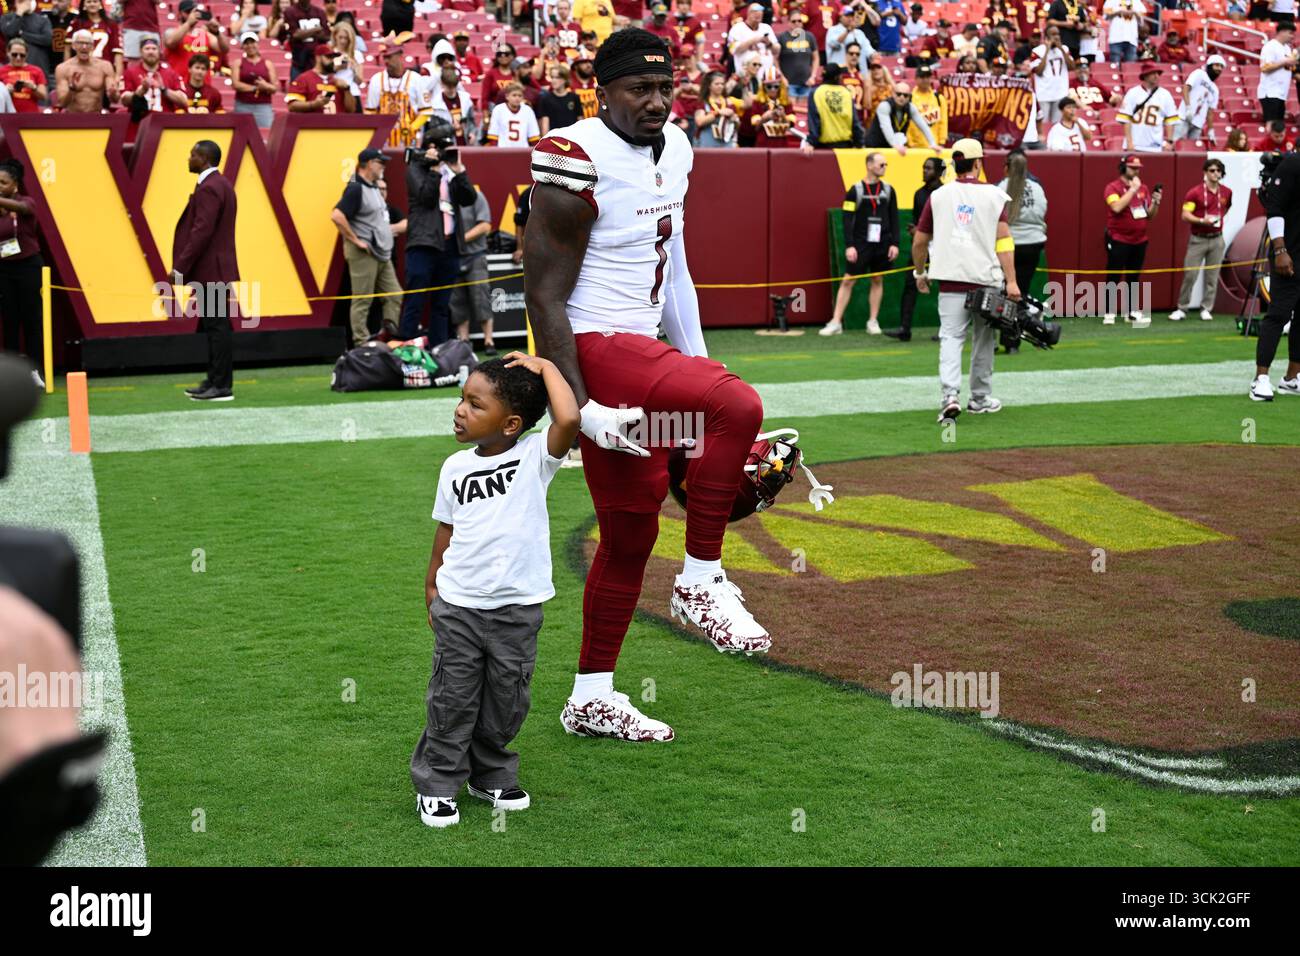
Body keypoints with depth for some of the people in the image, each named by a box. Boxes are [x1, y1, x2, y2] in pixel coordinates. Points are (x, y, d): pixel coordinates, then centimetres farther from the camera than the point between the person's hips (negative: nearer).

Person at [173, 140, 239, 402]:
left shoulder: (208, 188, -15)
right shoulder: (222, 184, 17)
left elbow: (201, 232, -22)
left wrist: (179, 269, -20)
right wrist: (184, 267, 20)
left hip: (210, 271, -10)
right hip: (217, 269, 10)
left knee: (217, 326, -8)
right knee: (214, 326, 14)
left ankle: (222, 386, -6)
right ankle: (215, 381, 19)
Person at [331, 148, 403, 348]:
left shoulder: (374, 188, 16)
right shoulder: (355, 188, -13)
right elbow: (337, 216, -24)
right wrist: (355, 240, -20)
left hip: (382, 254, 9)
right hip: (363, 254, -9)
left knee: (394, 295, 8)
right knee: (362, 301, -5)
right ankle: (362, 346, -3)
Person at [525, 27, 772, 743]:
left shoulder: (673, 149, 10)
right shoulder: (577, 164, -16)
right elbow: (544, 296, -16)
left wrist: (697, 365, 18)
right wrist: (582, 409, -20)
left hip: (644, 350, 9)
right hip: (595, 349, -9)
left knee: (631, 533, 11)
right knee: (738, 407, -28)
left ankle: (592, 698, 22)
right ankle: (701, 582, -13)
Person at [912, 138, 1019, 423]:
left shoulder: (938, 196, 5)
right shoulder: (993, 195, -1)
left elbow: (919, 242, 10)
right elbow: (1004, 239, -9)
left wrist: (920, 273, 26)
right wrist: (1011, 281, -11)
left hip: (951, 281, 1)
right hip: (986, 281, -1)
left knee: (950, 338, -2)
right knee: (983, 340, 13)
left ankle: (950, 395, -22)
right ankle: (980, 399, 22)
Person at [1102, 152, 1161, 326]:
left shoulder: (1144, 188, 11)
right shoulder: (1113, 187, -7)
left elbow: (1151, 215, 14)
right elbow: (1117, 207, -25)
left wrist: (1155, 202, -5)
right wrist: (1132, 189, -19)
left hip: (1139, 241, 6)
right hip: (1118, 241, -6)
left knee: (1133, 278, 12)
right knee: (1114, 277, -5)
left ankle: (1132, 312, 19)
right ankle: (1109, 314, -2)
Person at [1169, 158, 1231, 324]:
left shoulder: (1226, 192, 5)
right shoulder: (1195, 192, -8)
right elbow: (1185, 215, -12)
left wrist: (1218, 219, 15)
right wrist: (1201, 221, -26)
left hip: (1217, 239, 3)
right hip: (1198, 239, -3)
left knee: (1212, 276, 4)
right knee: (1190, 275, -4)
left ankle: (1207, 309, 11)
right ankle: (1182, 308, 6)